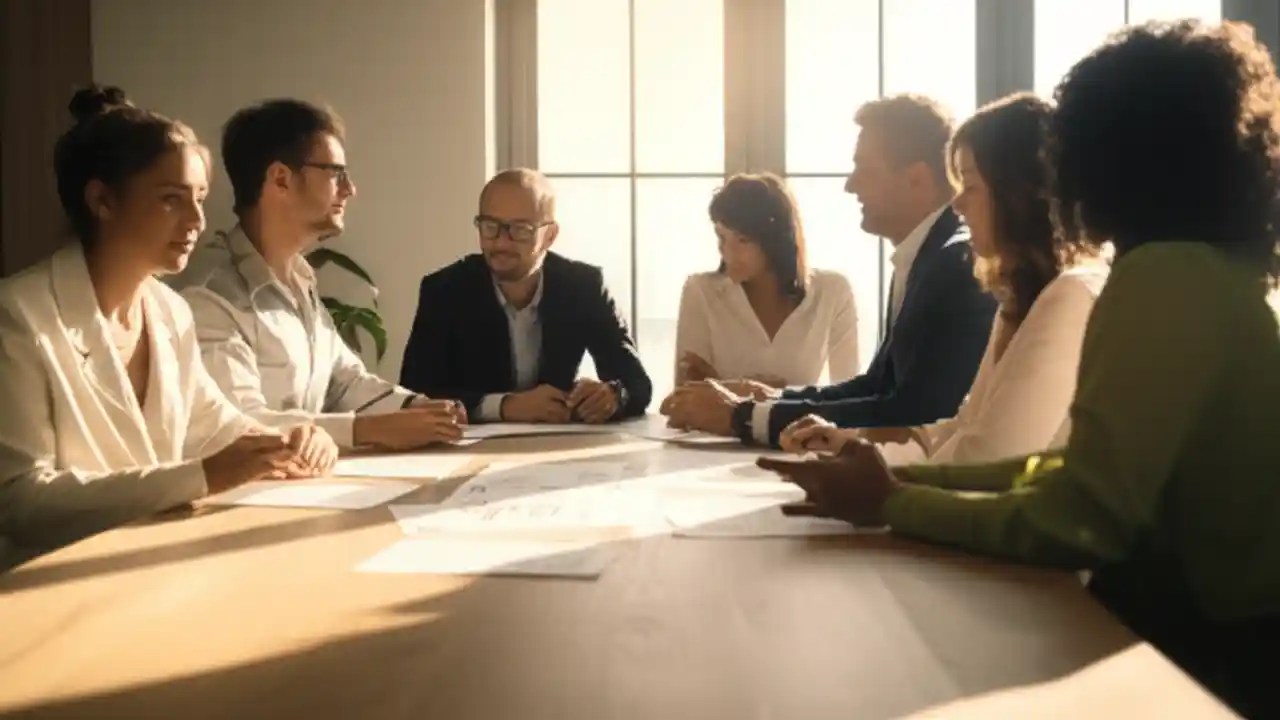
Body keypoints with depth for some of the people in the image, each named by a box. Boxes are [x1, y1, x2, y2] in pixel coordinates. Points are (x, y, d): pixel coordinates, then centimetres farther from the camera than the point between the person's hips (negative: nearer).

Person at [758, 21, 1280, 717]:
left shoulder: (1167, 276, -20)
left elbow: (1083, 518, -25)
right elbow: (1083, 471, 6)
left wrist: (890, 502, -14)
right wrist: (902, 475, -2)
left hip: (1212, 661, -8)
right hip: (1220, 633, 8)